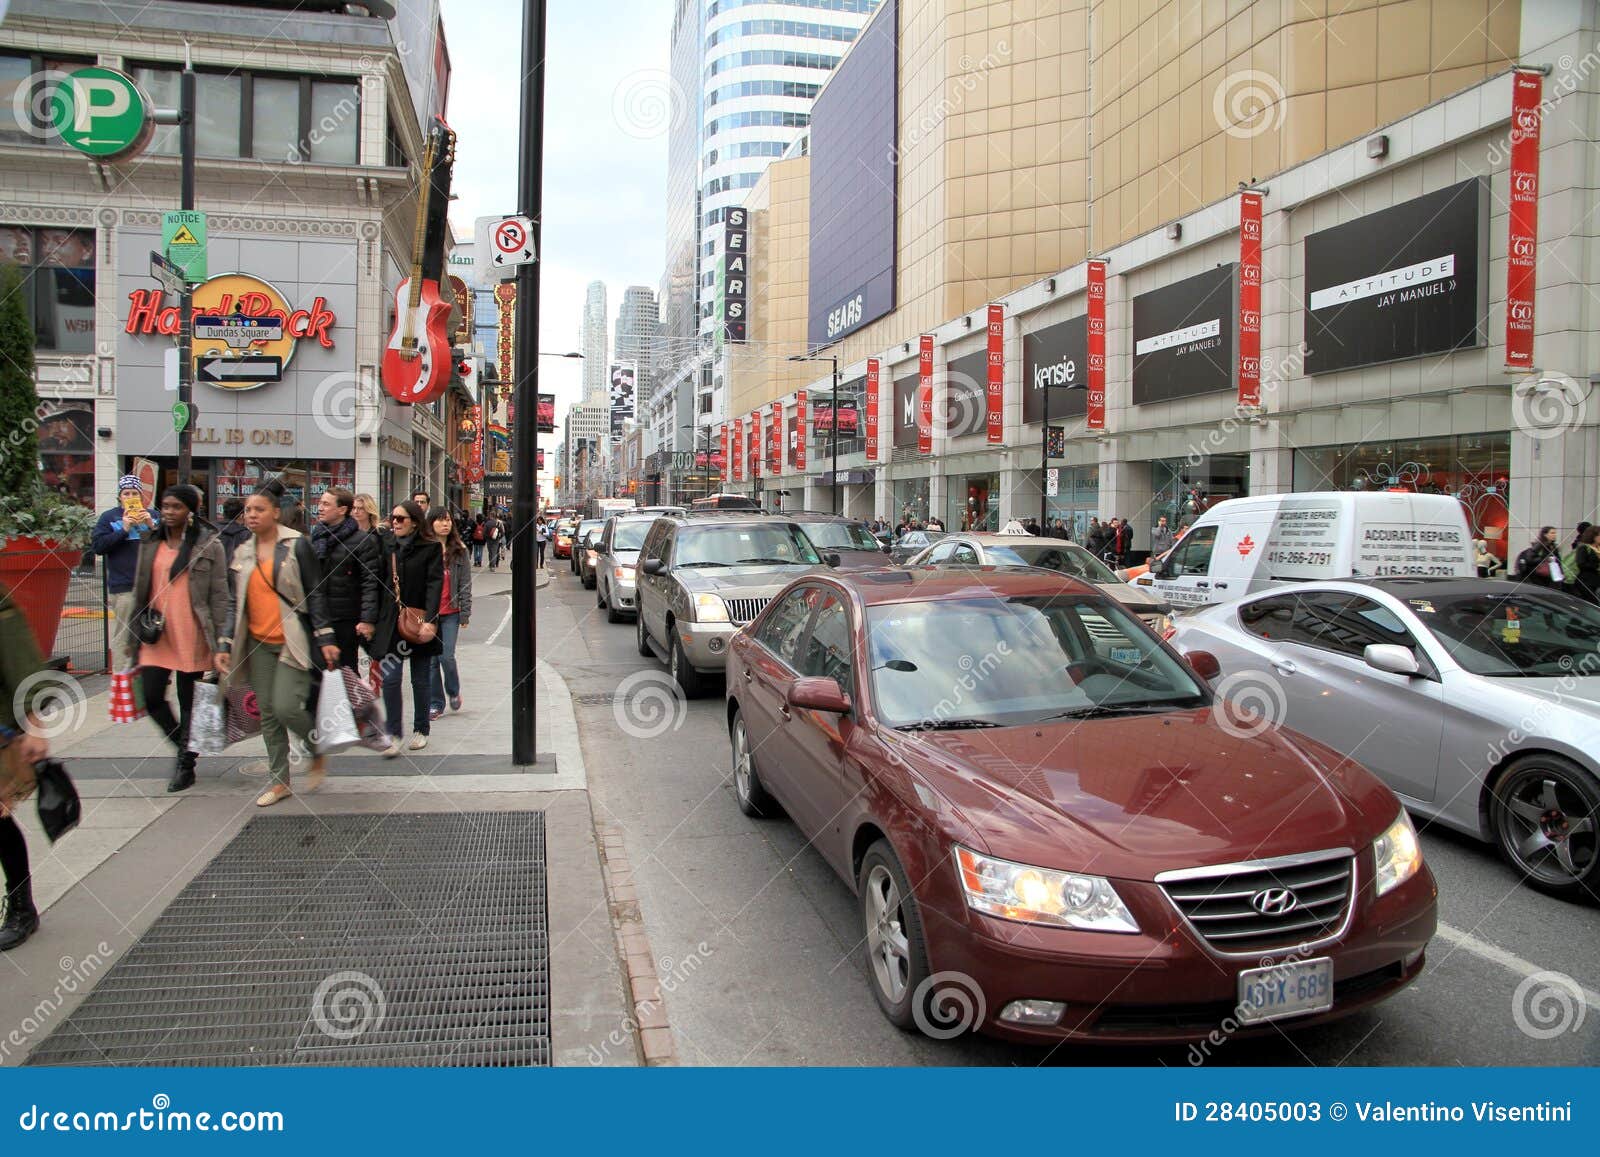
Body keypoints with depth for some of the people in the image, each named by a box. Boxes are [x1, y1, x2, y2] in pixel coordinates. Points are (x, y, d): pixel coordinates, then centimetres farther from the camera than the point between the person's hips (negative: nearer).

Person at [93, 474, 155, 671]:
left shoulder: (152, 515, 14)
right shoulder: (109, 518, 8)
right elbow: (98, 546, -2)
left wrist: (152, 526, -6)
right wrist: (124, 530, -10)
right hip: (123, 587, -3)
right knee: (124, 635, -5)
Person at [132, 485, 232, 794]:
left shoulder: (209, 544, -2)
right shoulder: (150, 543, 10)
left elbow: (221, 597, -4)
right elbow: (140, 591, 17)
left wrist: (222, 643, -10)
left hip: (192, 637, -4)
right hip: (156, 634, 4)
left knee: (189, 702, 4)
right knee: (151, 698, -3)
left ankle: (186, 764, 19)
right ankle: (182, 747, 22)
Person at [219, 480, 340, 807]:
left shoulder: (297, 545, -6)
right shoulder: (243, 553, 10)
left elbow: (315, 594, -7)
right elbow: (237, 604, 15)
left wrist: (325, 639, -12)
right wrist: (226, 646, 11)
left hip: (292, 641, -6)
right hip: (258, 643, 6)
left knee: (286, 707, -15)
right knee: (267, 713, 7)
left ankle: (318, 754, 12)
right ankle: (279, 780, 18)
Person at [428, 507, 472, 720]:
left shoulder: (459, 551, 3)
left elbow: (465, 583, 3)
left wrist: (465, 613, -2)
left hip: (450, 613, 0)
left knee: (447, 656, -7)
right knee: (431, 659, 5)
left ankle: (453, 691, 22)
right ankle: (435, 703, 17)